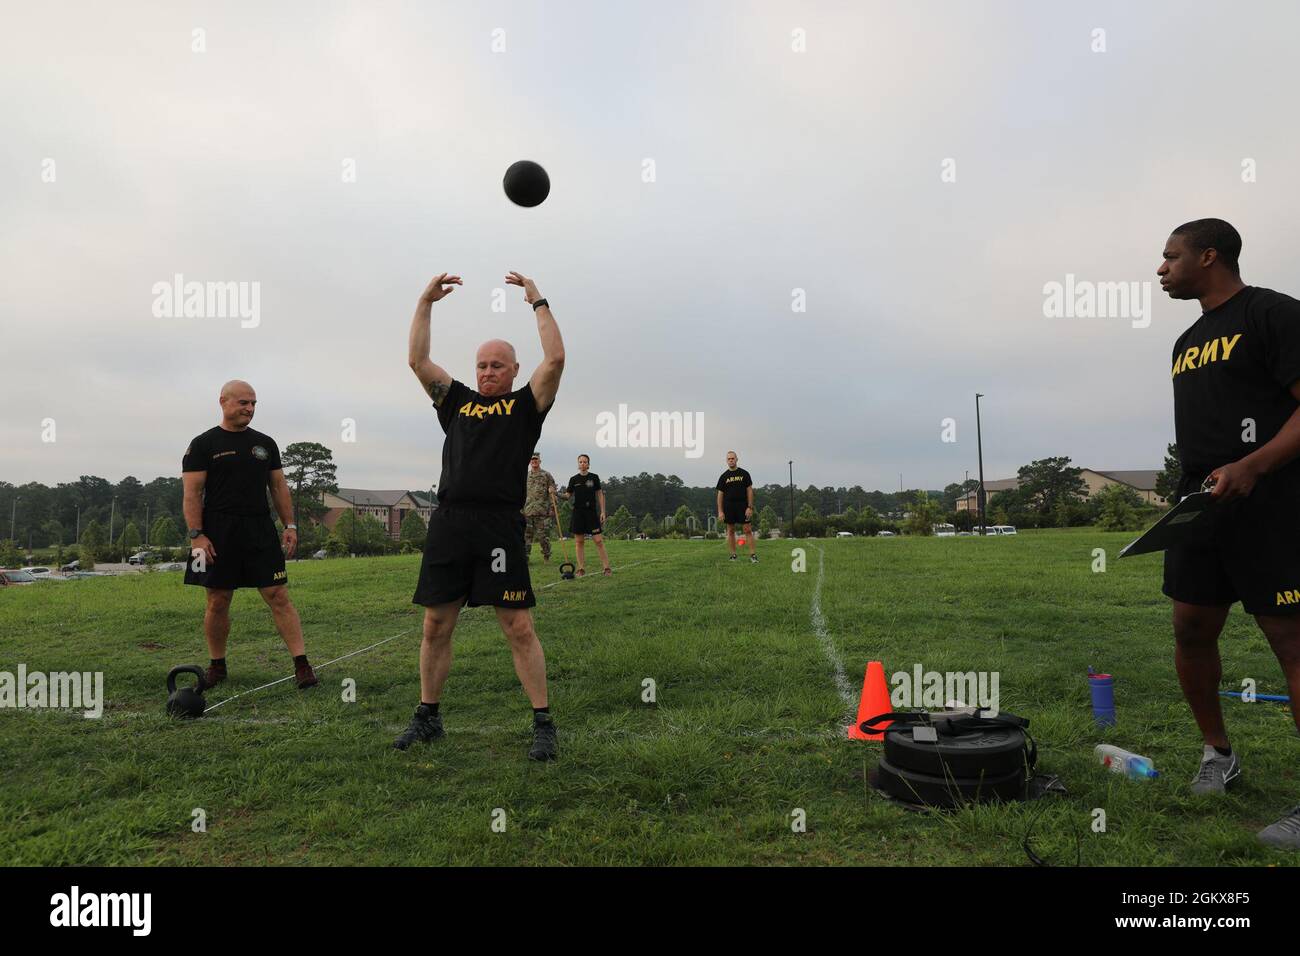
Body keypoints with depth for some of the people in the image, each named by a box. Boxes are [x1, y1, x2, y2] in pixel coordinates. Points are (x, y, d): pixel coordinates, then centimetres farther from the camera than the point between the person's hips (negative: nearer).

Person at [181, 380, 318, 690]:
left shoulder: (265, 443, 12)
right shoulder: (203, 444, 1)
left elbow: (279, 487, 14)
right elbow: (192, 493, -4)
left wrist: (290, 525, 6)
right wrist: (197, 535, -13)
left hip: (261, 531, 2)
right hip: (219, 533, -2)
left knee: (279, 596, -4)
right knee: (218, 601, 6)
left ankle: (302, 665, -6)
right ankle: (217, 667, 23)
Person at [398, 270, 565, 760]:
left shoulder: (526, 404, 9)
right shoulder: (457, 401, 19)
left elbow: (555, 359, -3)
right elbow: (418, 361, 14)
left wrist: (538, 302, 4)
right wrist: (425, 303, 12)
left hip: (500, 525, -4)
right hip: (449, 522, 4)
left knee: (519, 628, -3)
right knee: (436, 625, 10)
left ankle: (543, 723, 6)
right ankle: (428, 716, 26)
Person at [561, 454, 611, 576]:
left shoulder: (594, 477, 3)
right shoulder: (574, 479, 6)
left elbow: (600, 495, 5)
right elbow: (568, 495, 7)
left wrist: (602, 511, -1)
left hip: (592, 512, -2)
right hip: (578, 512, 2)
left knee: (599, 540, -6)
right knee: (578, 542, 3)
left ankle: (607, 567, -3)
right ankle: (581, 568, 9)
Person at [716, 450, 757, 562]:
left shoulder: (744, 473, 3)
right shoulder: (723, 476, 6)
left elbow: (750, 490, 1)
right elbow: (720, 494, 5)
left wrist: (750, 507, -8)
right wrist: (720, 511, -2)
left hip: (743, 506, -2)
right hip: (729, 507, 2)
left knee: (748, 530, -6)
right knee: (730, 531, 5)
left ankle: (753, 555, -7)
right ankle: (733, 555, 13)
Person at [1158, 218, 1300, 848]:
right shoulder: (1187, 342, 20)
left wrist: (1249, 467, -25)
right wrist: (1192, 489, 18)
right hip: (1200, 506, 8)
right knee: (1192, 631, 8)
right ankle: (1218, 756, 25)